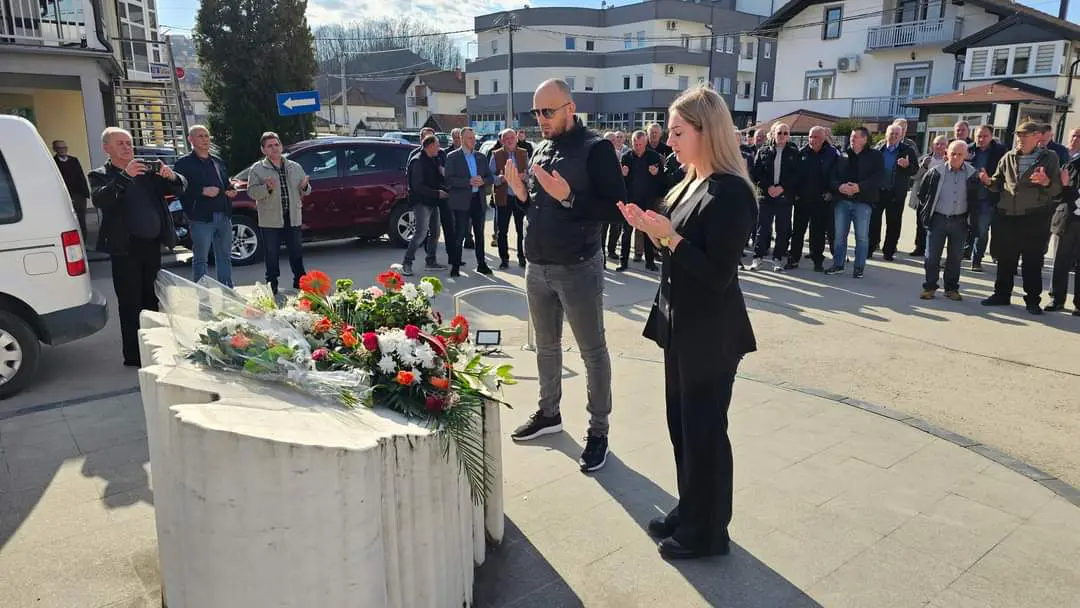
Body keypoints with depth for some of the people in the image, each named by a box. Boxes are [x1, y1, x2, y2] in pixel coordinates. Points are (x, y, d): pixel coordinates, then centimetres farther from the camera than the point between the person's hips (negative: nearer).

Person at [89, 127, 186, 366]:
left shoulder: (148, 169, 11)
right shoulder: (100, 175, 2)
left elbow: (179, 188, 9)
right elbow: (100, 200, -17)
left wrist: (171, 177, -13)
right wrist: (125, 176, -26)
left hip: (152, 244, 4)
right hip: (125, 248, -4)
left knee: (151, 300, 12)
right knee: (130, 303, 0)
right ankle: (133, 356, 7)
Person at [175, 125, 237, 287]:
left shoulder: (218, 162, 19)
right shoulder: (184, 163, -1)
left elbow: (227, 184, 28)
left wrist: (232, 190, 6)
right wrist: (202, 191, -19)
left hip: (224, 216, 6)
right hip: (202, 218, -6)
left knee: (225, 258, 13)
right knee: (201, 260, -2)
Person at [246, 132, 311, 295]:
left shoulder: (295, 167, 10)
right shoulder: (257, 169, -1)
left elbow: (305, 191, 15)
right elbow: (252, 192, -9)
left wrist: (305, 187, -9)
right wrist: (267, 188, -26)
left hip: (293, 218, 3)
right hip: (270, 220, -3)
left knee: (296, 252, 11)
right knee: (272, 254, 4)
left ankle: (300, 282, 23)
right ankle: (272, 284, 15)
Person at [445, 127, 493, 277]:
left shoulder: (481, 157, 13)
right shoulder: (452, 157, -2)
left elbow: (490, 178, 13)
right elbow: (449, 180, -12)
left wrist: (482, 181, -10)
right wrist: (469, 182, -20)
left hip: (478, 200, 5)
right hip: (461, 201, -5)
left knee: (480, 234, 11)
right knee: (459, 235, -3)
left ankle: (481, 264, 19)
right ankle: (455, 266, 3)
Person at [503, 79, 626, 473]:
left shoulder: (595, 148, -10)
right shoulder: (540, 149, 10)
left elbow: (616, 208, -17)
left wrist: (568, 197, -26)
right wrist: (522, 194, -2)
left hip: (578, 268, -7)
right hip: (538, 266, 7)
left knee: (593, 351, 3)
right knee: (546, 346, 18)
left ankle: (598, 430, 14)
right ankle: (549, 413, 34)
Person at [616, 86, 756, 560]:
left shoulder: (731, 192, -19)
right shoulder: (691, 184, 10)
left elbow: (718, 274, -22)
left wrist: (669, 236, -24)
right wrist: (648, 228, -1)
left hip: (711, 333, -9)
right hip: (680, 324, 9)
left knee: (704, 431, 5)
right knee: (682, 426, 18)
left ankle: (707, 533, 23)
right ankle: (688, 512, 35)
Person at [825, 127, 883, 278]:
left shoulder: (875, 156, 3)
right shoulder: (843, 156, 12)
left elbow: (879, 176, -8)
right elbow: (833, 175, 5)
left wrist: (860, 187, -20)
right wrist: (839, 186, -16)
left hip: (863, 201, -3)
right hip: (842, 200, 3)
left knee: (862, 236, 0)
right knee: (839, 234, 7)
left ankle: (859, 267, 9)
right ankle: (838, 264, 17)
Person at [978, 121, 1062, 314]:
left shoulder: (1049, 158, 1)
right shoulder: (1008, 157, 9)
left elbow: (1057, 189, -3)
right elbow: (999, 184, 15)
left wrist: (1046, 182, -24)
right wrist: (989, 181, -6)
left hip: (1035, 218, -3)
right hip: (1006, 216, 3)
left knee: (1033, 262, 3)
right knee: (1005, 259, 10)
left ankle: (1032, 300, 12)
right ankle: (1002, 294, 22)